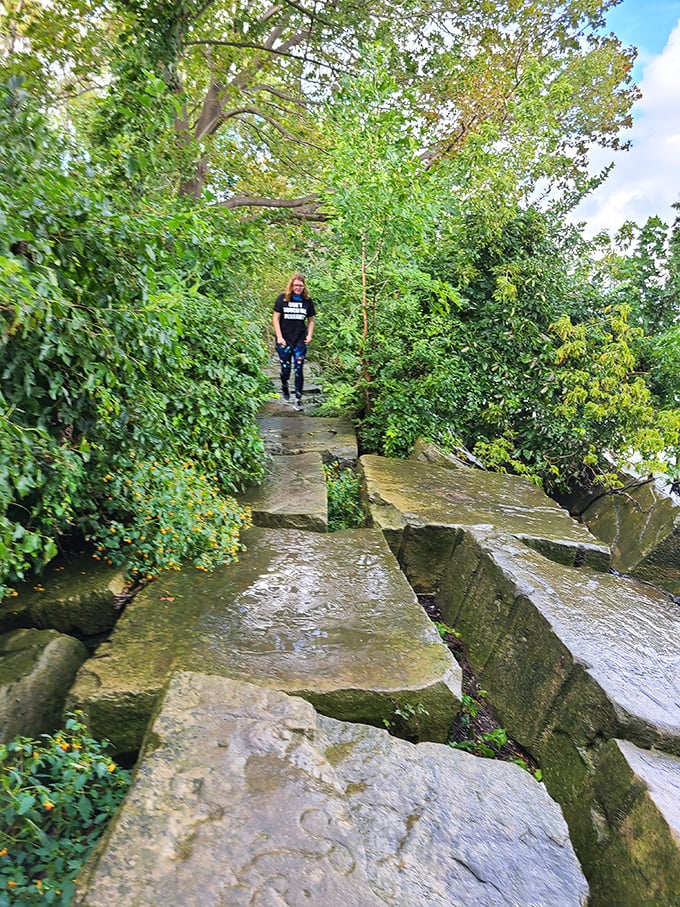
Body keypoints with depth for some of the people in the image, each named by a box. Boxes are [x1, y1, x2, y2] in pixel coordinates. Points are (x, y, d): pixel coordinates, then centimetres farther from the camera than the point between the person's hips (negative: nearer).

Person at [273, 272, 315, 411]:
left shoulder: (307, 301, 5)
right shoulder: (282, 299, -1)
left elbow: (311, 320, 14)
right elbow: (276, 318, -1)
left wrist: (309, 335, 0)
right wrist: (279, 337, -8)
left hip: (300, 341, 1)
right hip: (284, 340, -1)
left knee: (298, 370, -2)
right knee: (285, 369, 5)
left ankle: (298, 399, 7)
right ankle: (284, 385, 40)